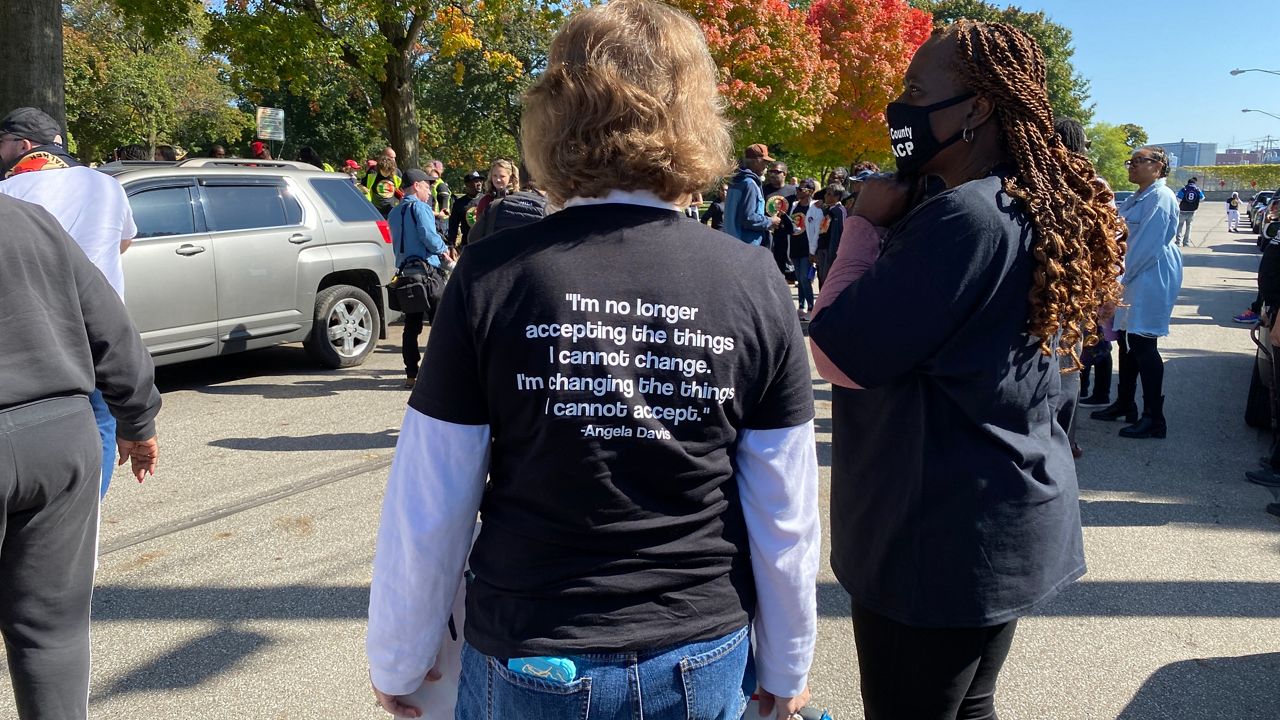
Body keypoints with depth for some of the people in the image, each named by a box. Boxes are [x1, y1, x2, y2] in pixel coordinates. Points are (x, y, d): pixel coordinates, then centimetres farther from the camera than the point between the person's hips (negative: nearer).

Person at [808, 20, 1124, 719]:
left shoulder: (966, 217, -23)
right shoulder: (1034, 211, 8)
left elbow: (838, 354, -19)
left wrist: (866, 223, -9)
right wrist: (891, 227, 3)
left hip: (941, 539, -9)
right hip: (1007, 522, 9)